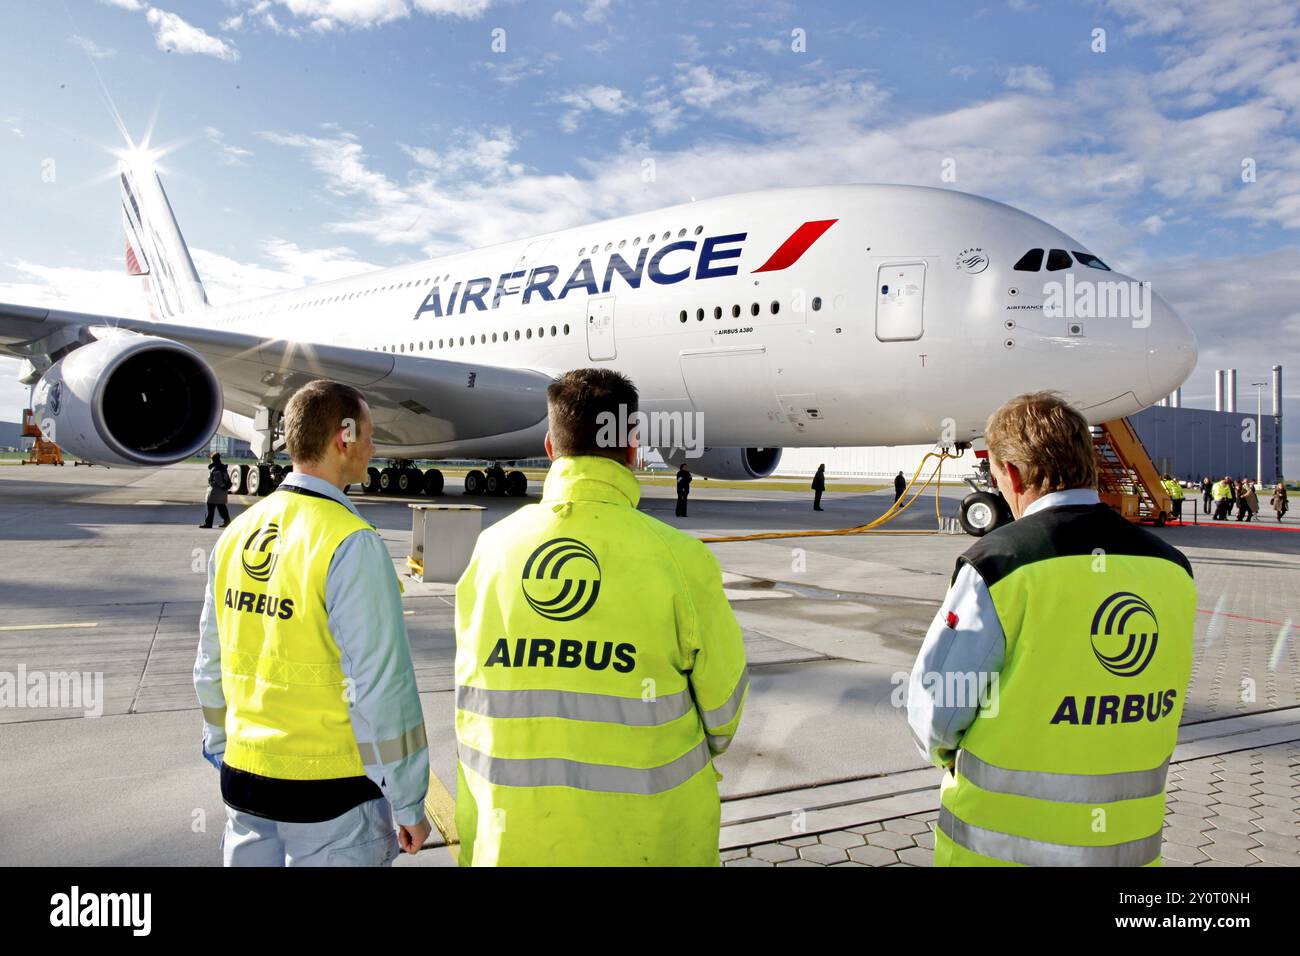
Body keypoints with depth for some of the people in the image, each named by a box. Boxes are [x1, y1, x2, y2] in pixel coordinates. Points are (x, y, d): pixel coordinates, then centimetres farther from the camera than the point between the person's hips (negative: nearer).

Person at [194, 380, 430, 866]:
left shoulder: (237, 532, 2)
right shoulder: (352, 545, -20)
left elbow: (211, 663, 10)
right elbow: (381, 689, -21)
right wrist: (408, 804, -12)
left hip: (244, 777, 6)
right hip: (329, 789, -6)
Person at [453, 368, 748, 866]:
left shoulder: (491, 547, -7)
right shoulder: (679, 558, -15)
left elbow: (469, 689, 2)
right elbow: (722, 695, -5)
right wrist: (685, 759, 17)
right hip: (641, 838, -2)